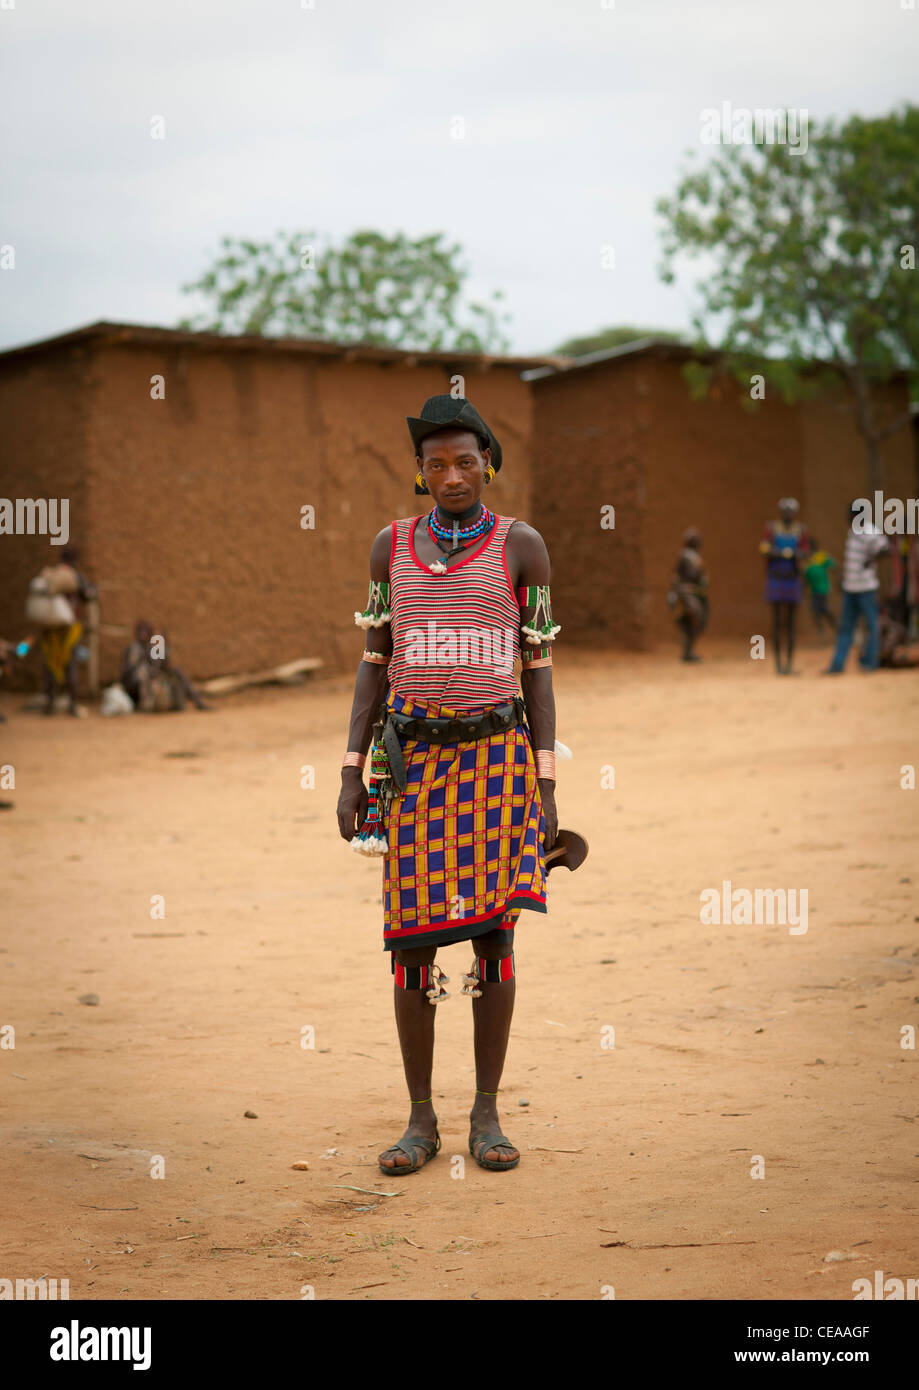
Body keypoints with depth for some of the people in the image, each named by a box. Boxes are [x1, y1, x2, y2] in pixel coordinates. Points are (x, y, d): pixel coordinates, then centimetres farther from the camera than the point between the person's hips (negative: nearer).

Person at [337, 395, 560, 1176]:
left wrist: (547, 785, -4)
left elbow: (539, 669, 2)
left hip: (497, 757, -2)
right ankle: (421, 1121, 10)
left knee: (494, 930, -3)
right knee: (413, 939, 0)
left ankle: (487, 1116, 8)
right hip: (413, 762, 2)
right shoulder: (393, 547, 7)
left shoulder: (521, 546, 2)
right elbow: (374, 665, 9)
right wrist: (351, 773, 2)